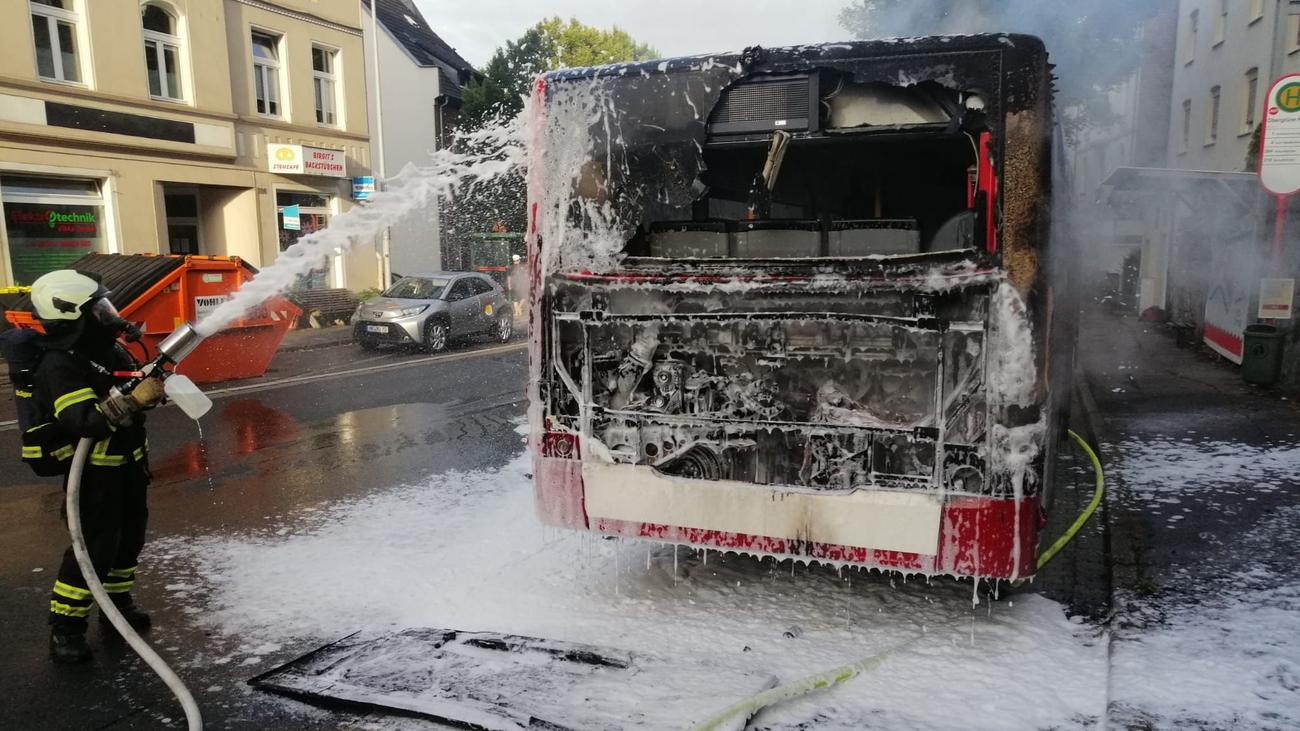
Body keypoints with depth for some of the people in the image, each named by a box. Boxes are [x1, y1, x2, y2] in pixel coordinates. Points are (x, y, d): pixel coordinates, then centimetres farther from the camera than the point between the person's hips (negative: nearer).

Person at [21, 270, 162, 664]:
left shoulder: (111, 350, 3)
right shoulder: (60, 365, -22)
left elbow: (137, 390, 13)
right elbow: (85, 421, -32)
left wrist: (155, 386, -9)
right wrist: (131, 400, -41)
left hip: (127, 461, 8)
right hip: (93, 469, -8)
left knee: (130, 535, 18)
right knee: (95, 546, -6)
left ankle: (118, 601, 35)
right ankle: (65, 626, 8)